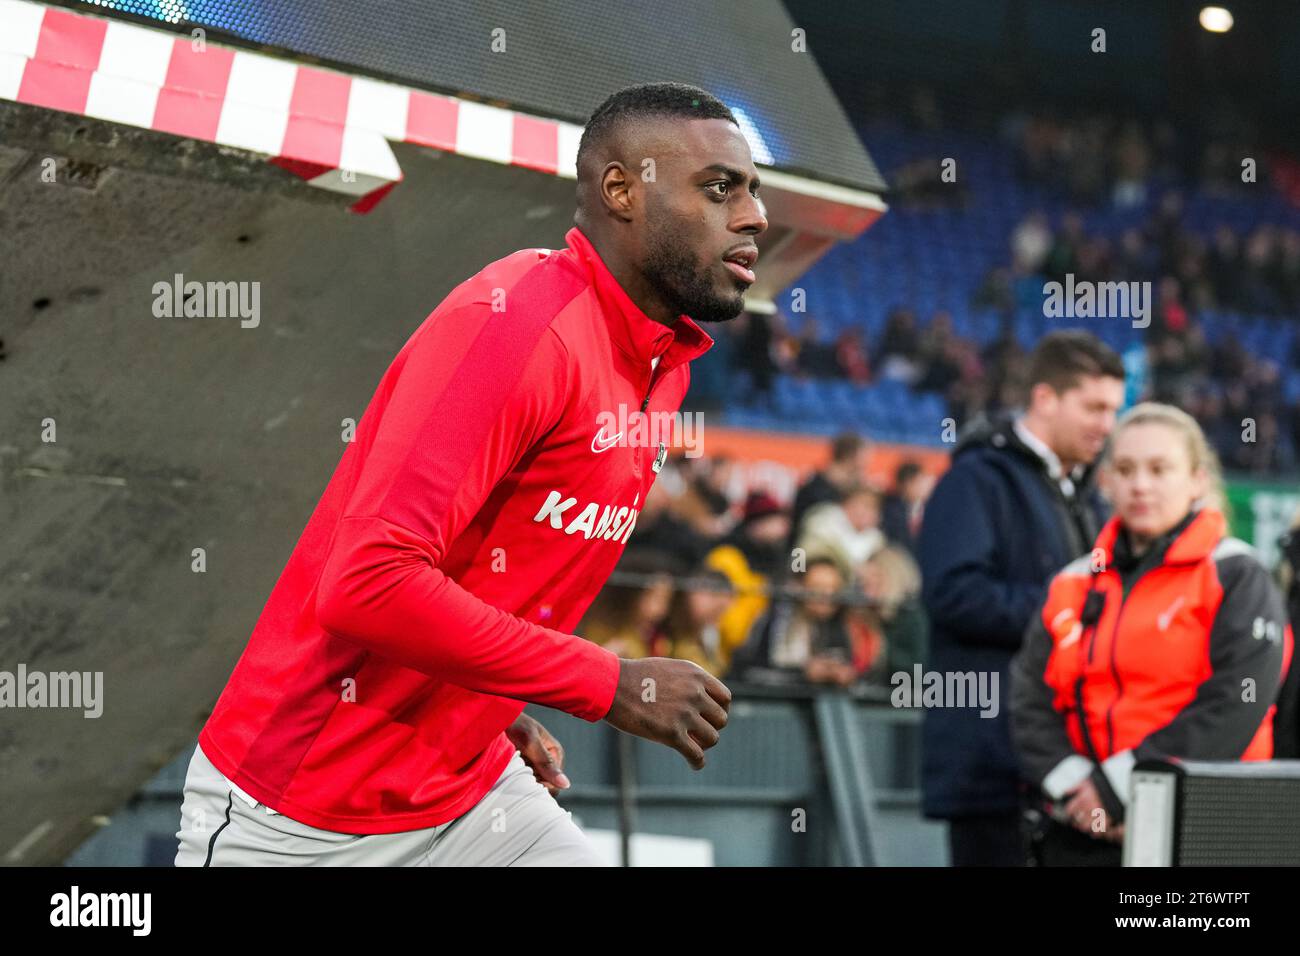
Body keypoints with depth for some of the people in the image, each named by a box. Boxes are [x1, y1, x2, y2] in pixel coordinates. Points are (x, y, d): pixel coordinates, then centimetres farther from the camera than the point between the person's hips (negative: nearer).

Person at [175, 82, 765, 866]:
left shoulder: (667, 366, 6)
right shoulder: (517, 323, -21)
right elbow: (370, 580, -29)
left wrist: (500, 708, 5)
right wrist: (609, 685, -24)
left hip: (468, 790, 8)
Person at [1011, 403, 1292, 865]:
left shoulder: (1235, 577, 0)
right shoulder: (1073, 585, 16)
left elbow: (1235, 706, -12)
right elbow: (1030, 697, 8)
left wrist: (1121, 786, -16)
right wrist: (1072, 784, -11)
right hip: (1080, 835, 5)